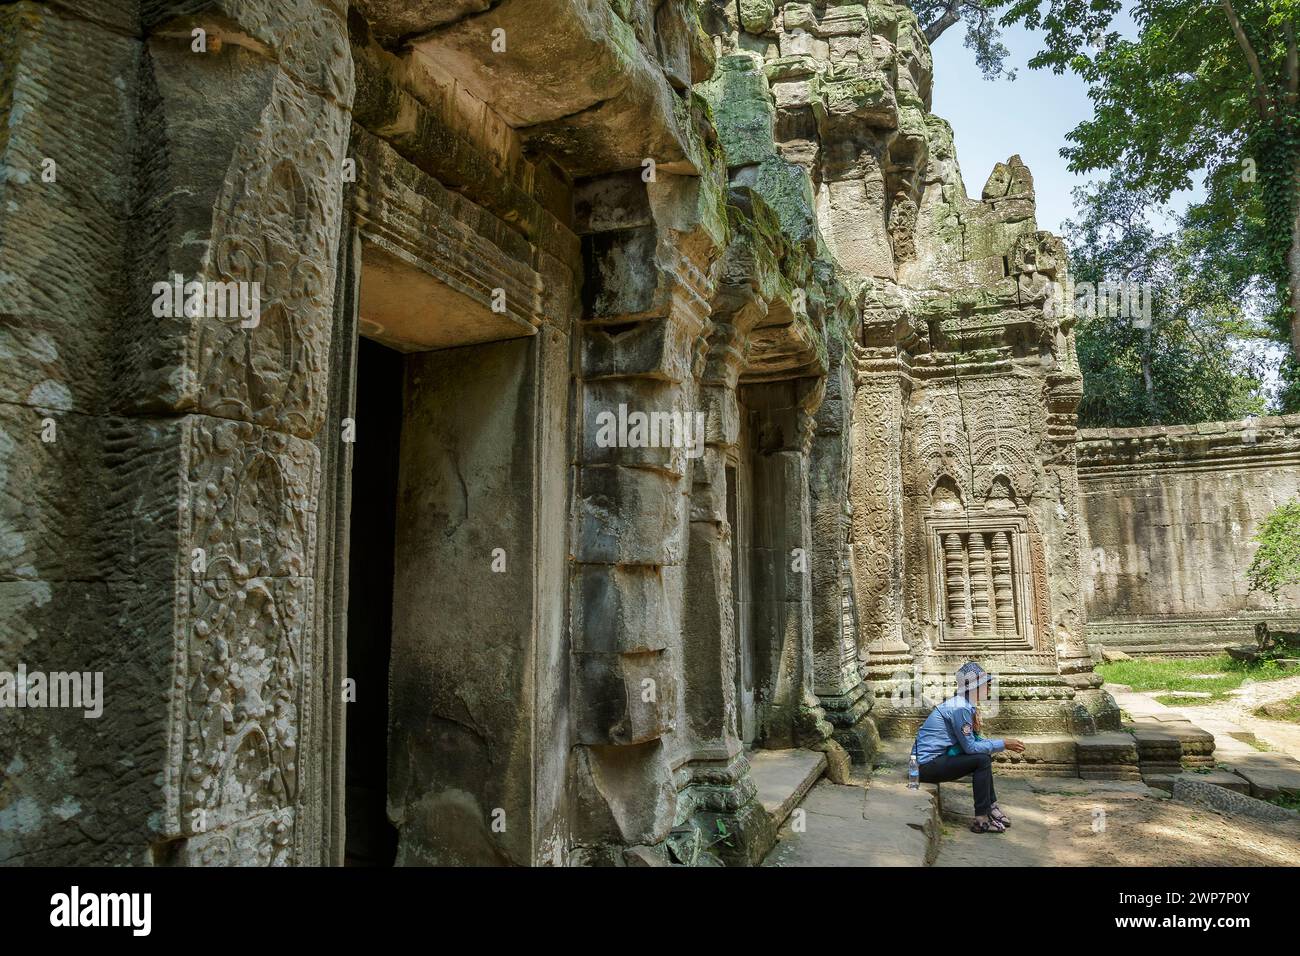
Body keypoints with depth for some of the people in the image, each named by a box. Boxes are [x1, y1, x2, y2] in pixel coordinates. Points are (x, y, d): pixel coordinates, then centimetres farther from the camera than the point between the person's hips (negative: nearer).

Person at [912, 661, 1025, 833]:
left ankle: (992, 807, 17)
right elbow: (970, 746, -17)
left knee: (983, 754, 13)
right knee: (982, 760, -15)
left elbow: (973, 740, 15)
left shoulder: (965, 705, 11)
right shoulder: (960, 708, -20)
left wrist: (1003, 744, 3)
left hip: (935, 758, 10)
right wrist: (1003, 744, -10)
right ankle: (981, 819, -9)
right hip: (927, 765, -10)